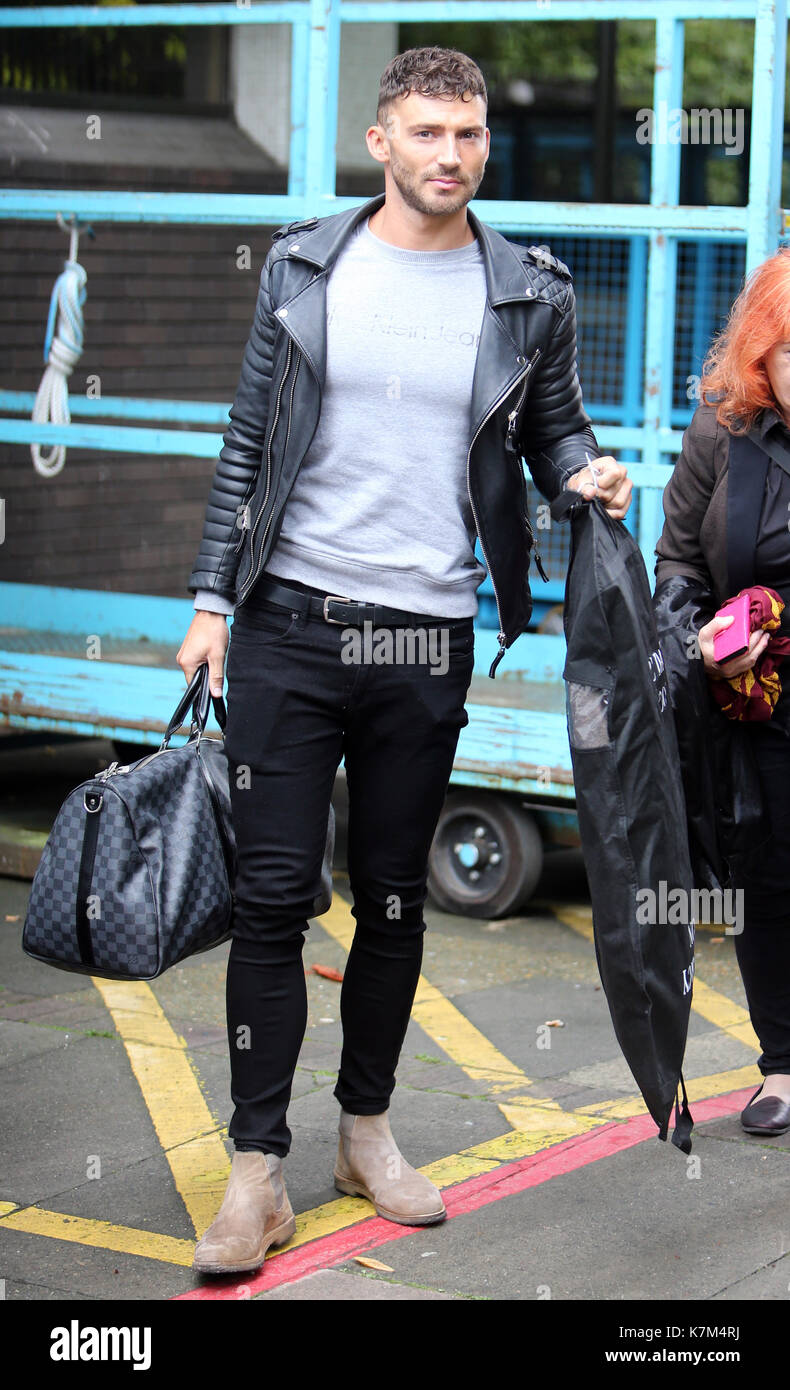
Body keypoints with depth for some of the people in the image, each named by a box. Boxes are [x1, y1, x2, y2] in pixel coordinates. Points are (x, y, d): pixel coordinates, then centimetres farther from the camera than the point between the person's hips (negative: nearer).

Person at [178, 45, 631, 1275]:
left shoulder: (528, 293, 3)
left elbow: (554, 425, 15)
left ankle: (367, 1129, 27)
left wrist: (586, 470, -8)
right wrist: (214, 597, 3)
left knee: (395, 899, 11)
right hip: (290, 623, -1)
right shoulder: (304, 265, 3)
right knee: (272, 896, -3)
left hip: (428, 641, 1)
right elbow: (249, 442, 7)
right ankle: (258, 1166, 4)